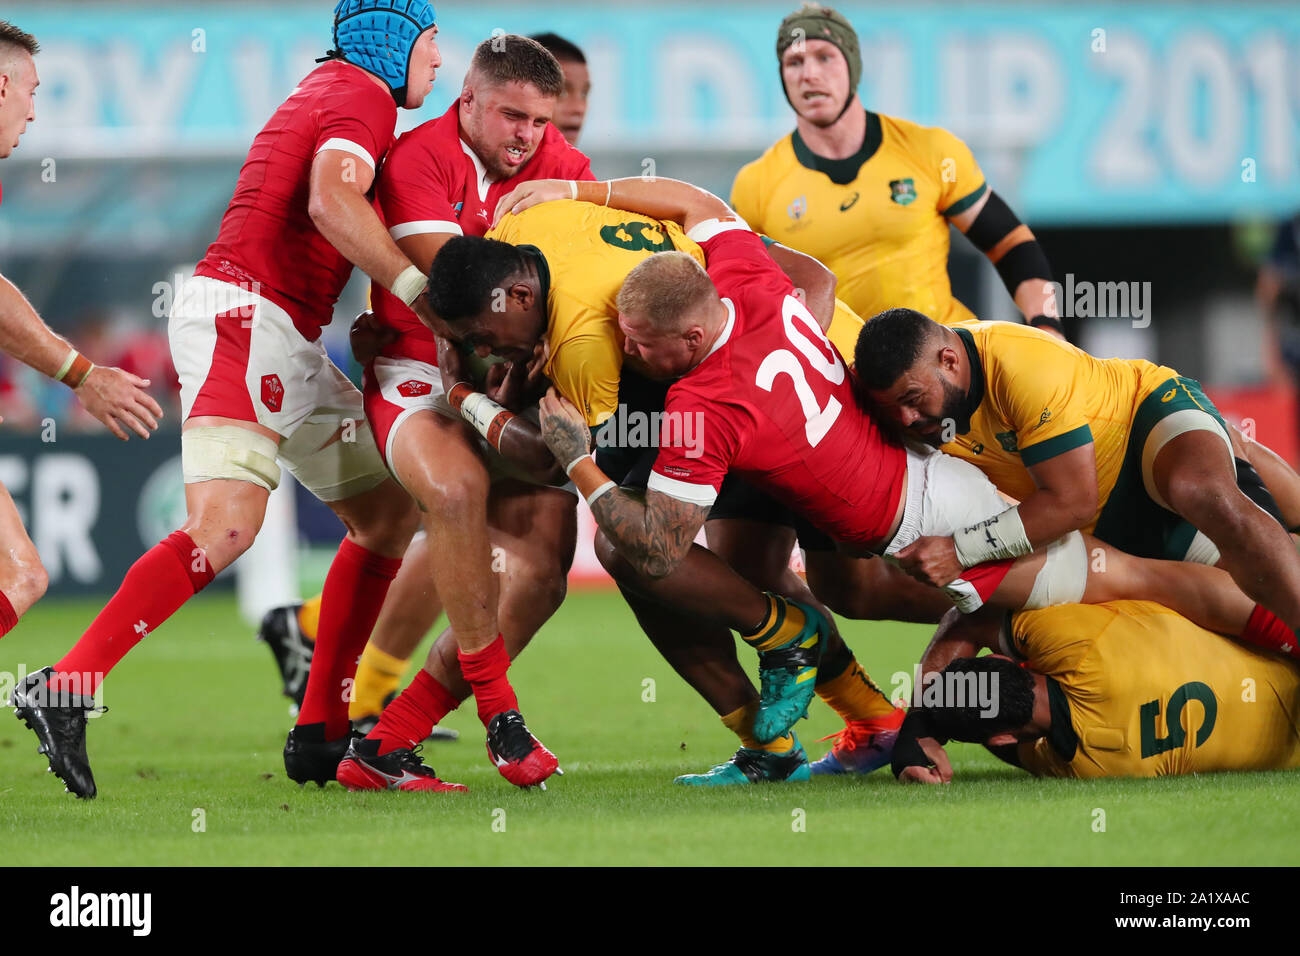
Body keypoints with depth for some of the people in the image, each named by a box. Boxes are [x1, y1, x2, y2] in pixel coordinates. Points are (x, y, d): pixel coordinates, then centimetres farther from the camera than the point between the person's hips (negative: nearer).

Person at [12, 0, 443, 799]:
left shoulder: (333, 93, 26)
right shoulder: (362, 95, -5)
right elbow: (332, 201, -23)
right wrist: (418, 287, -24)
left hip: (288, 341, 11)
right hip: (243, 314, -11)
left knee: (390, 514, 11)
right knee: (225, 525, -25)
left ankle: (321, 734, 9)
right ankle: (65, 690, -29)